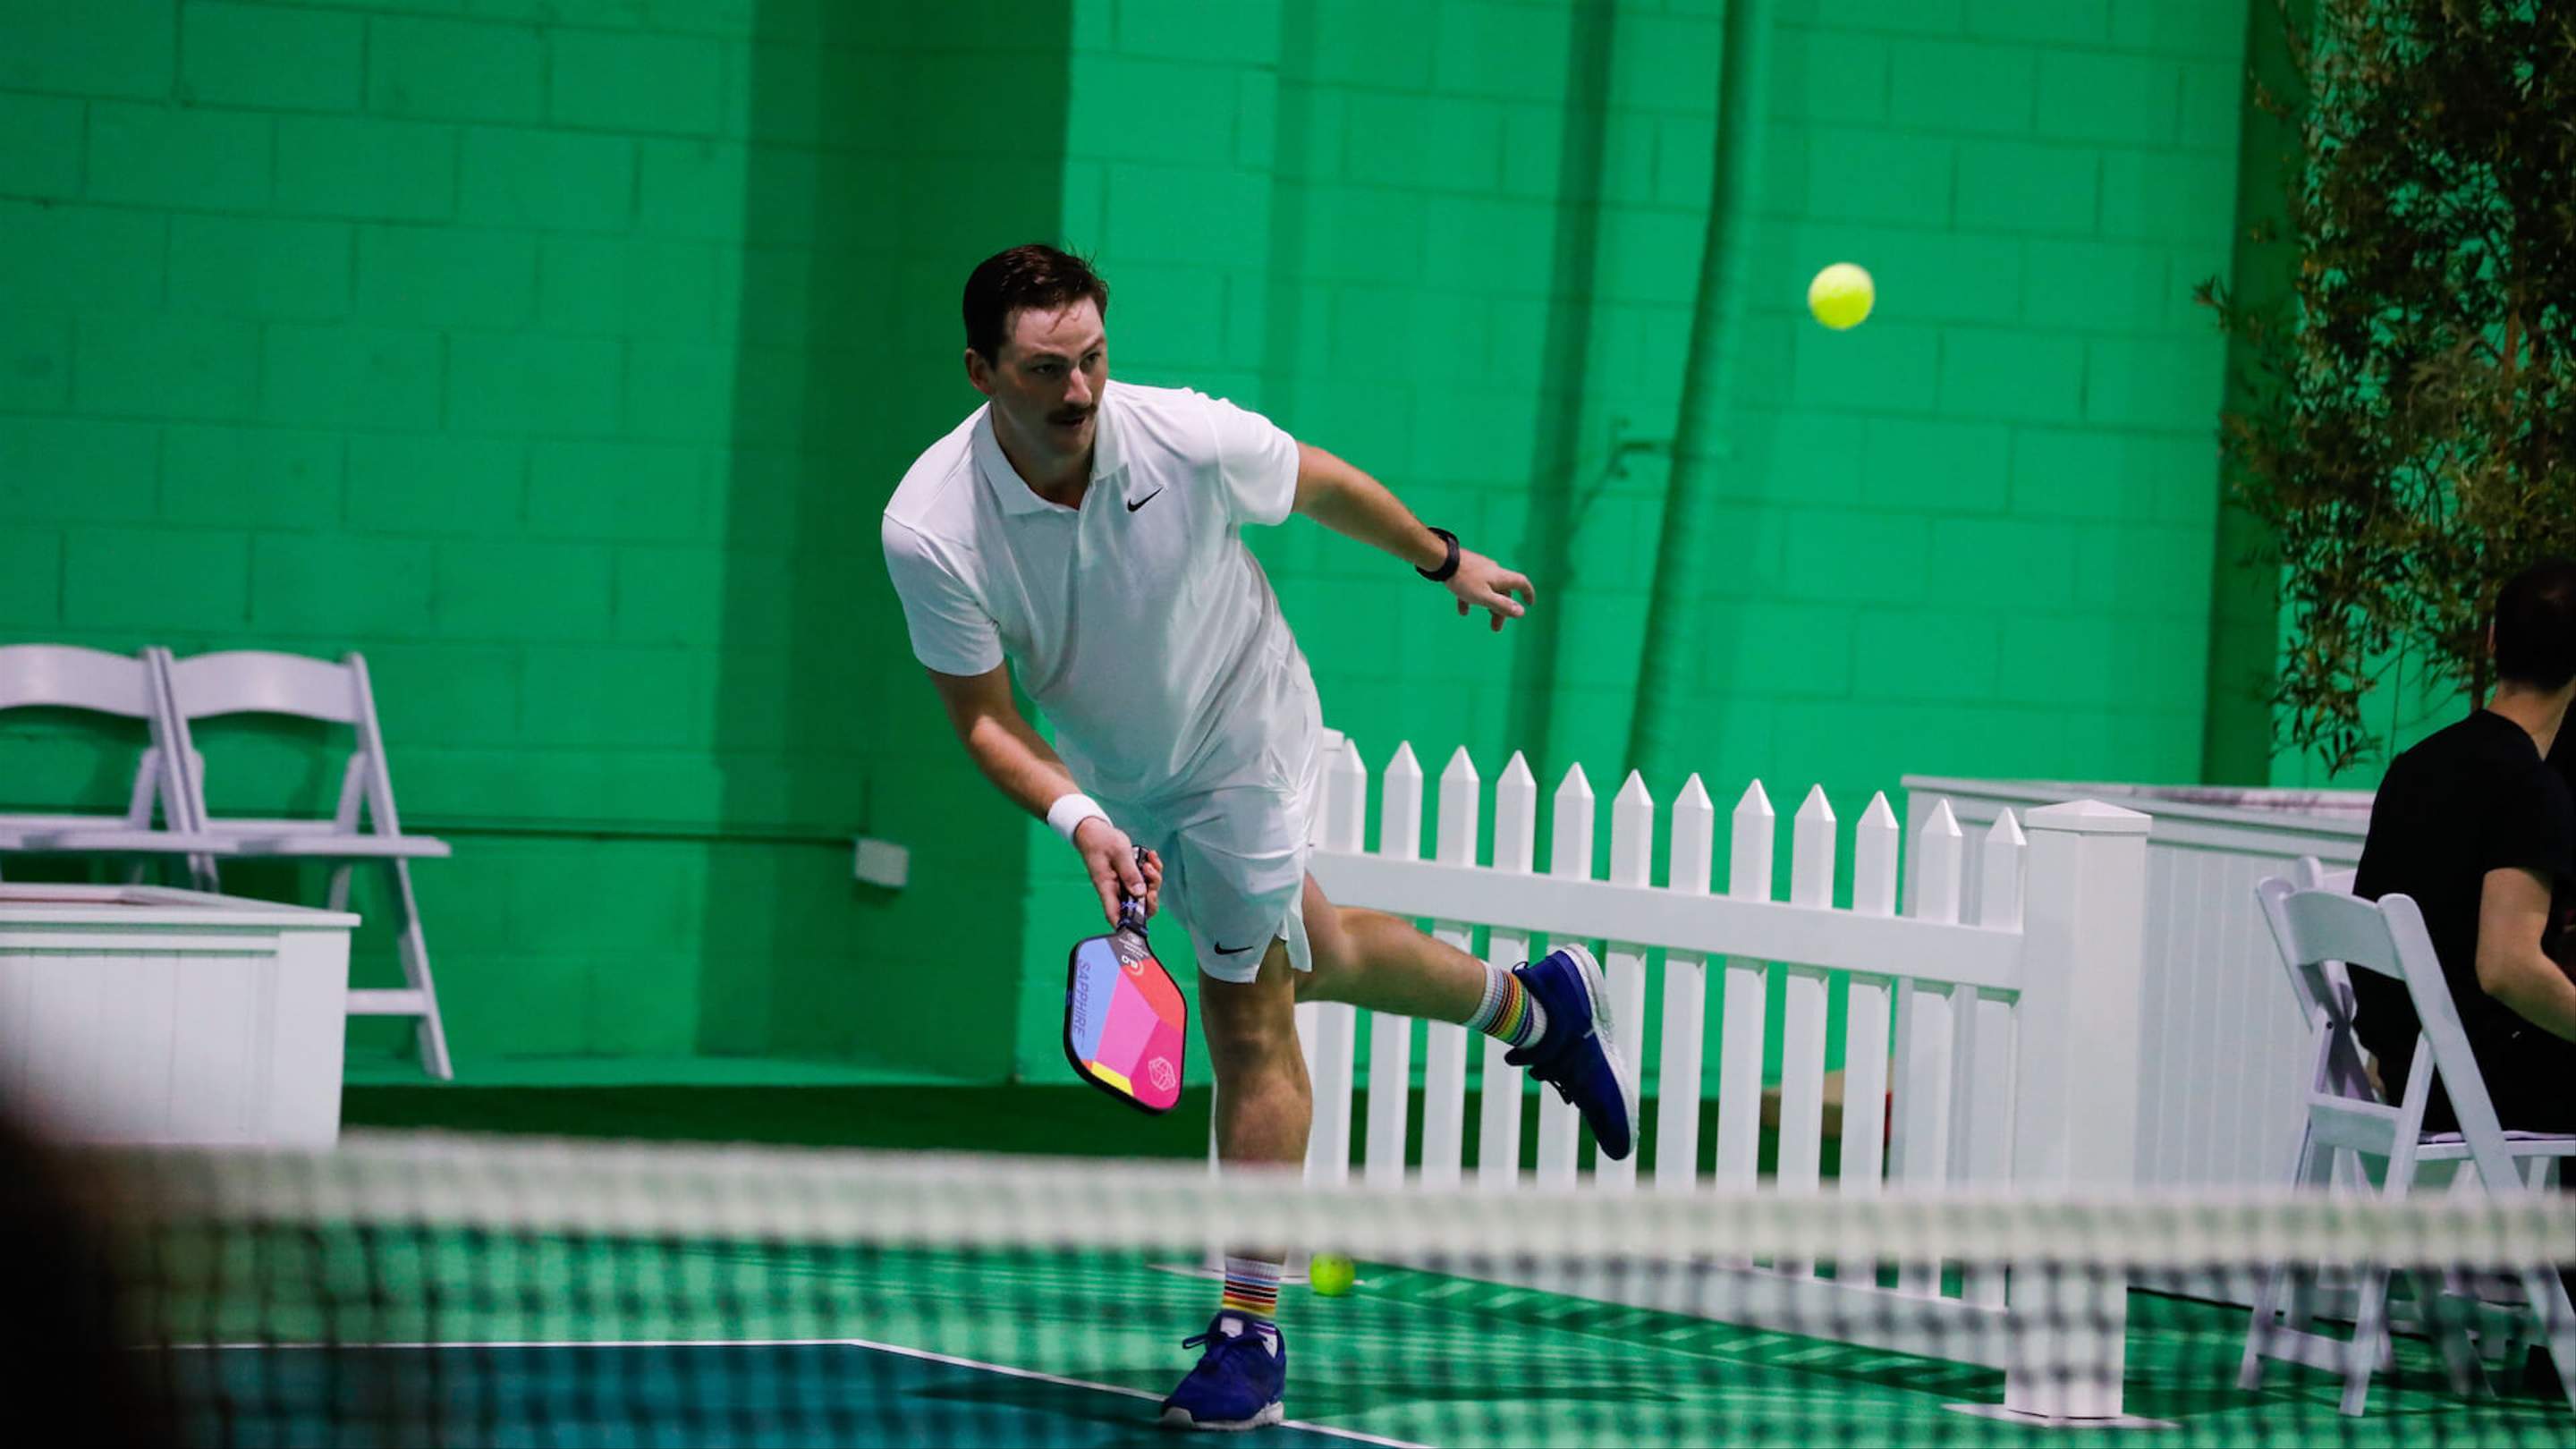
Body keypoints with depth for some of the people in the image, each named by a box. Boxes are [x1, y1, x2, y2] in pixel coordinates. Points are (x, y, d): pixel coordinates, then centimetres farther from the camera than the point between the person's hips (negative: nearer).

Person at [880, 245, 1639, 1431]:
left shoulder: (1190, 441, -30)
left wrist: (1444, 560, 9)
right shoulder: (930, 530, -28)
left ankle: (1251, 1331, 1)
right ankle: (1538, 1006, 49)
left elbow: (1320, 486, -7)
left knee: (1251, 1023, -8)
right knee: (1311, 960, 22)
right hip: (1114, 777, 3)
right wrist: (1081, 822, -34)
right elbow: (984, 717, -18)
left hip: (1242, 743, -3)